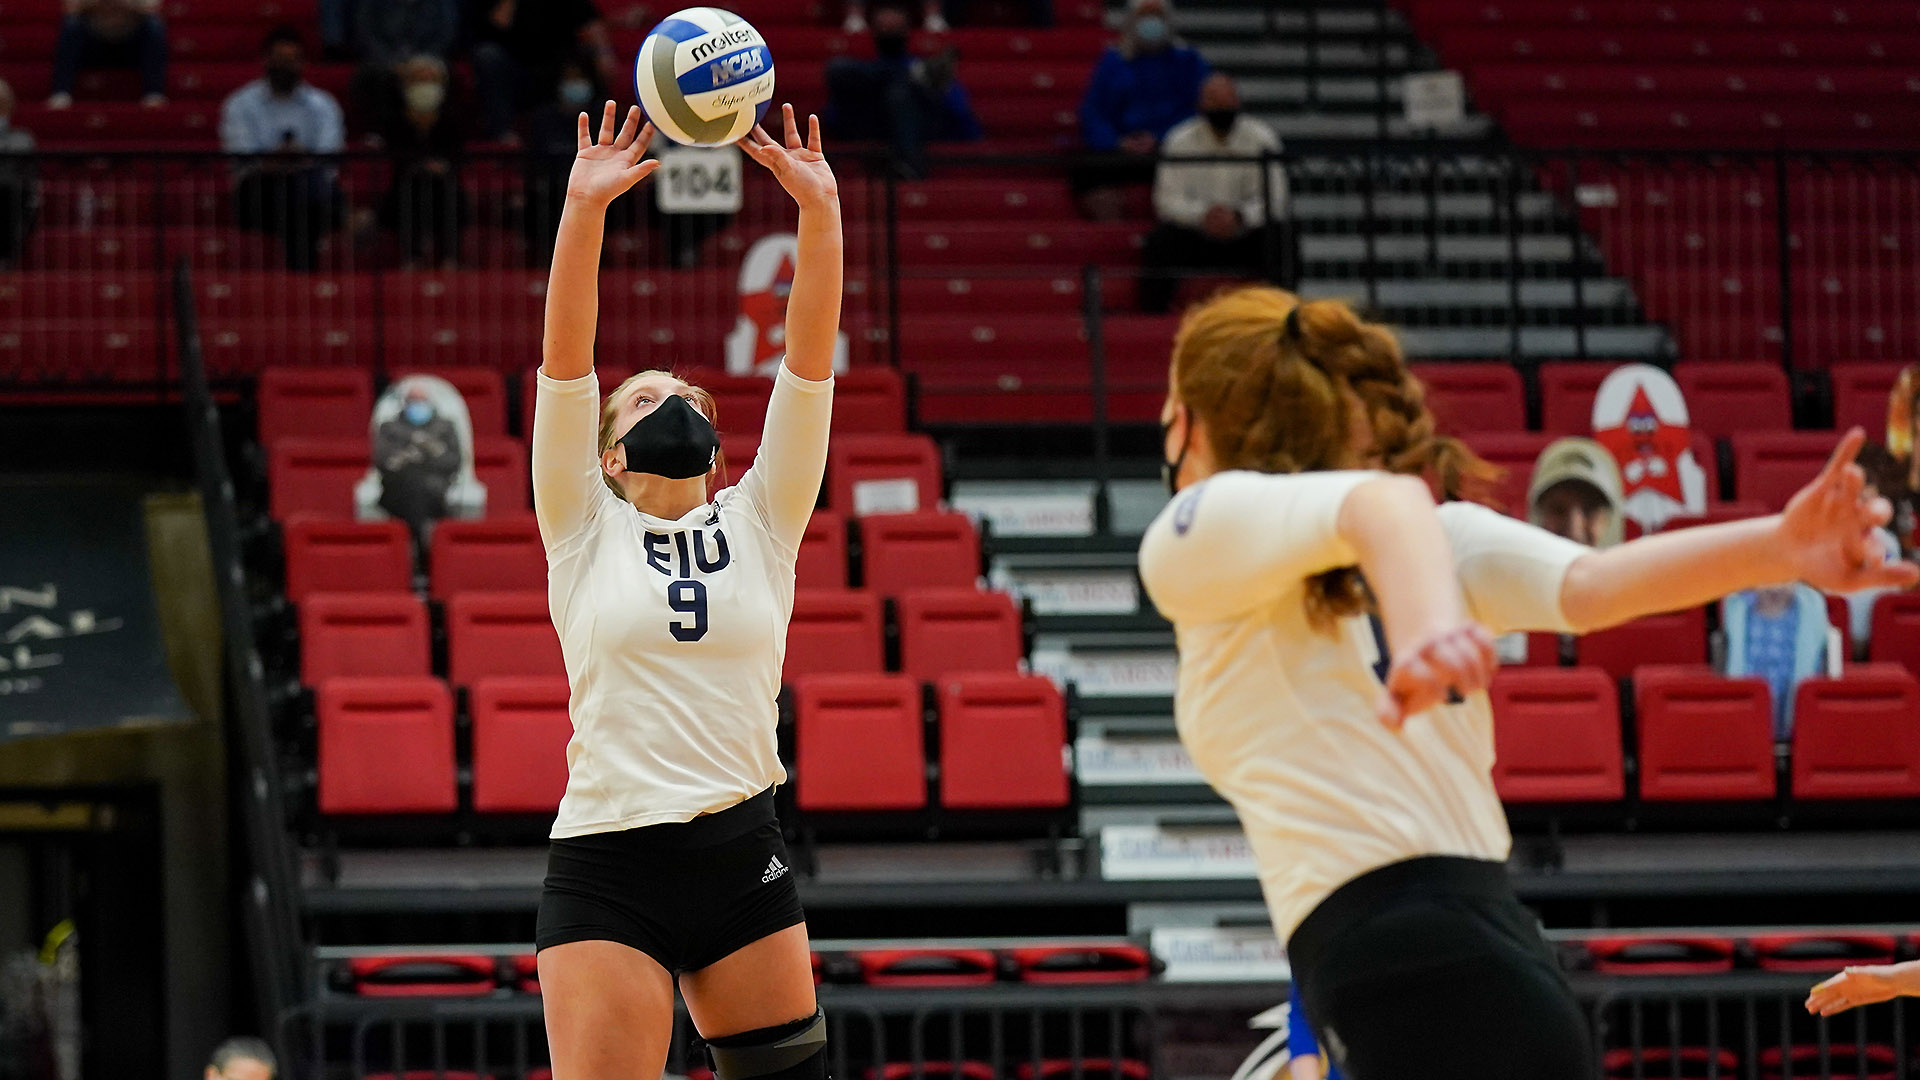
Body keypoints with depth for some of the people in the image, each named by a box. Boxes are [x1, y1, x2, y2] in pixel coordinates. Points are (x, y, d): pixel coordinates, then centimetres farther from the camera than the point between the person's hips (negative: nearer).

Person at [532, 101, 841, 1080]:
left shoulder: (759, 523, 10)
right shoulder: (585, 530, 5)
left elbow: (809, 357, 1)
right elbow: (566, 357, -6)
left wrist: (820, 211, -8)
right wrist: (583, 209, -16)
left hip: (743, 860, 3)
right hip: (607, 864, -3)